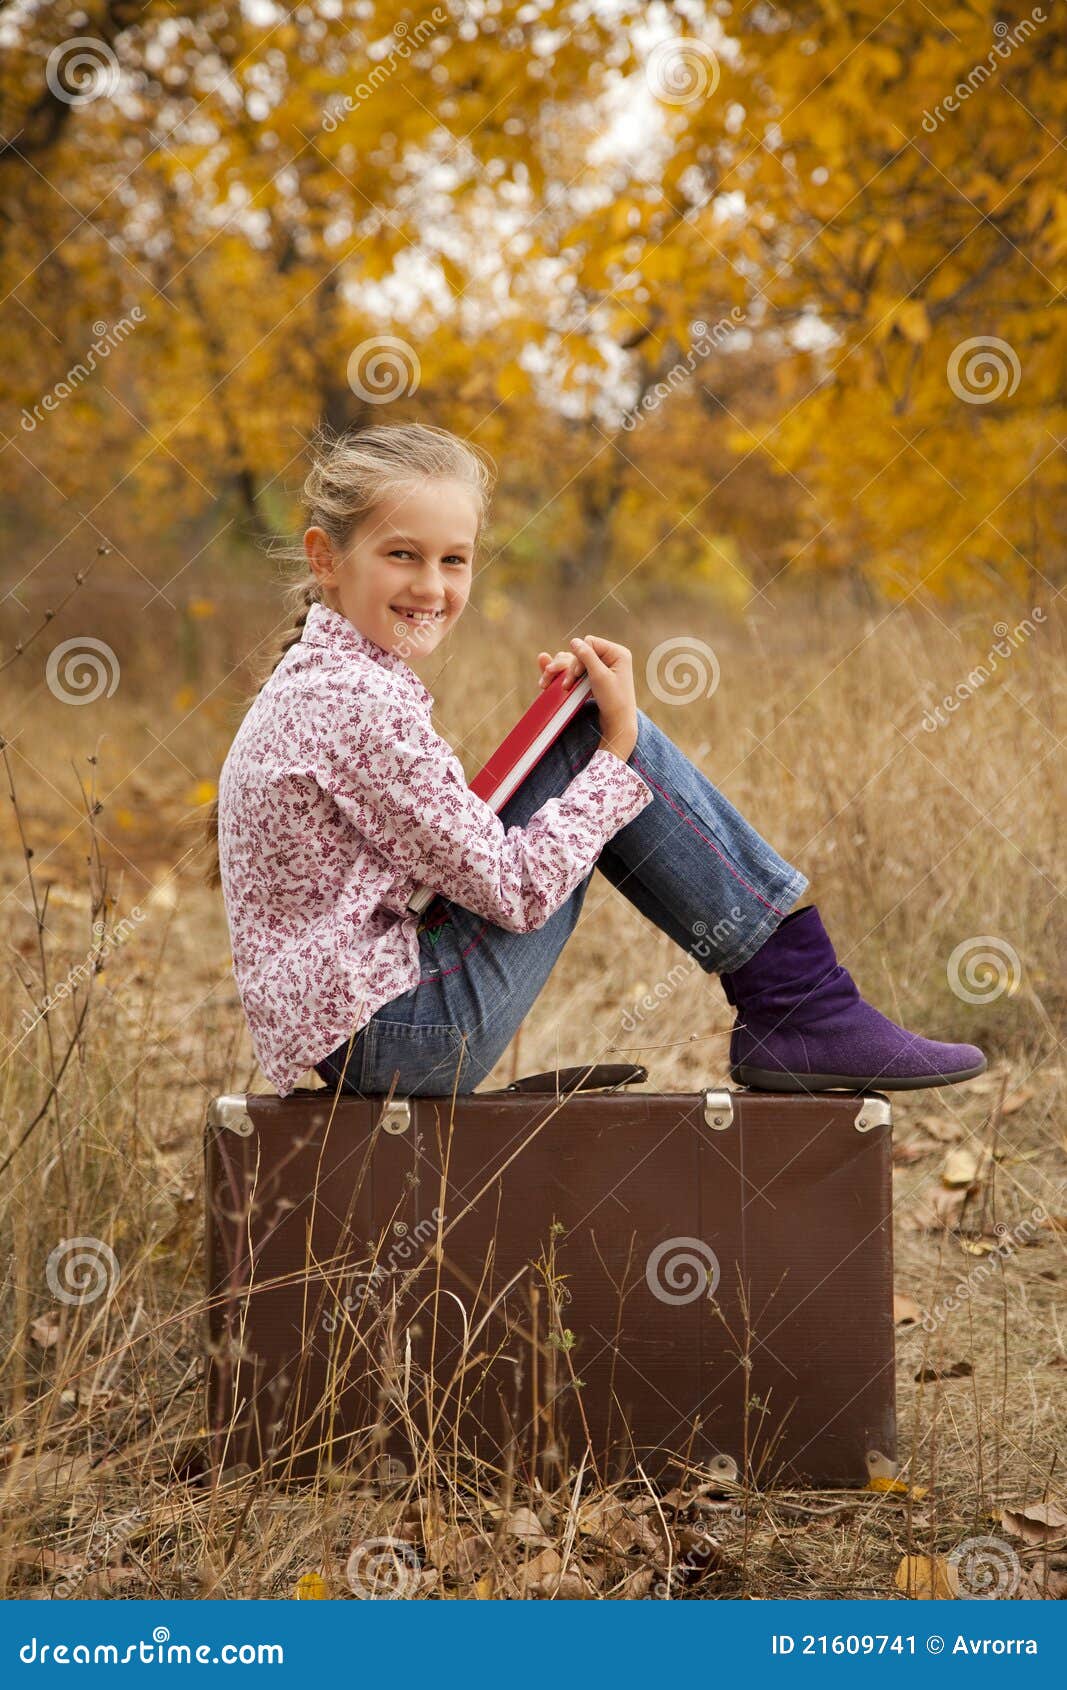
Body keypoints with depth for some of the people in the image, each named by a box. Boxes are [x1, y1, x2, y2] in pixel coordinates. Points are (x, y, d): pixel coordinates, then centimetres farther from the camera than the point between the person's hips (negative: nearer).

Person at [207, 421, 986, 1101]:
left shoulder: (315, 680, 13)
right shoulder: (362, 706, -18)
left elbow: (452, 846, 17)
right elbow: (512, 891, -17)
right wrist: (615, 750, -8)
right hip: (399, 1039, -10)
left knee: (594, 742, 13)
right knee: (606, 737, -9)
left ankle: (785, 1004, 11)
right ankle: (802, 1008, -3)